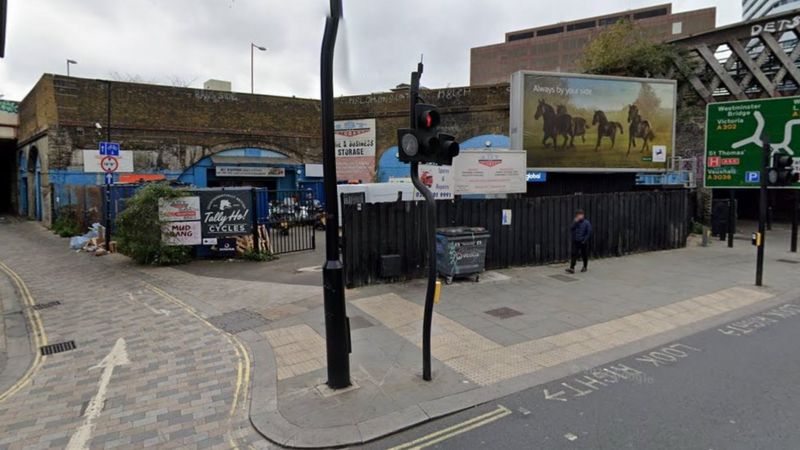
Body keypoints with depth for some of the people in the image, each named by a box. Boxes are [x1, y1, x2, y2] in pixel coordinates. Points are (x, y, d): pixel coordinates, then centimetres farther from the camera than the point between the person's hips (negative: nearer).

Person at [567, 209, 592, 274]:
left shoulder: (586, 222, -6)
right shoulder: (575, 222, 5)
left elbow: (589, 232, -7)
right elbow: (571, 230, -5)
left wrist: (584, 240, -13)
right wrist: (575, 222, -14)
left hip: (583, 242, -2)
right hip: (575, 241, 2)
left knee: (584, 255, 10)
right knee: (574, 254, -7)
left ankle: (584, 267, 28)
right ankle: (572, 268, -13)